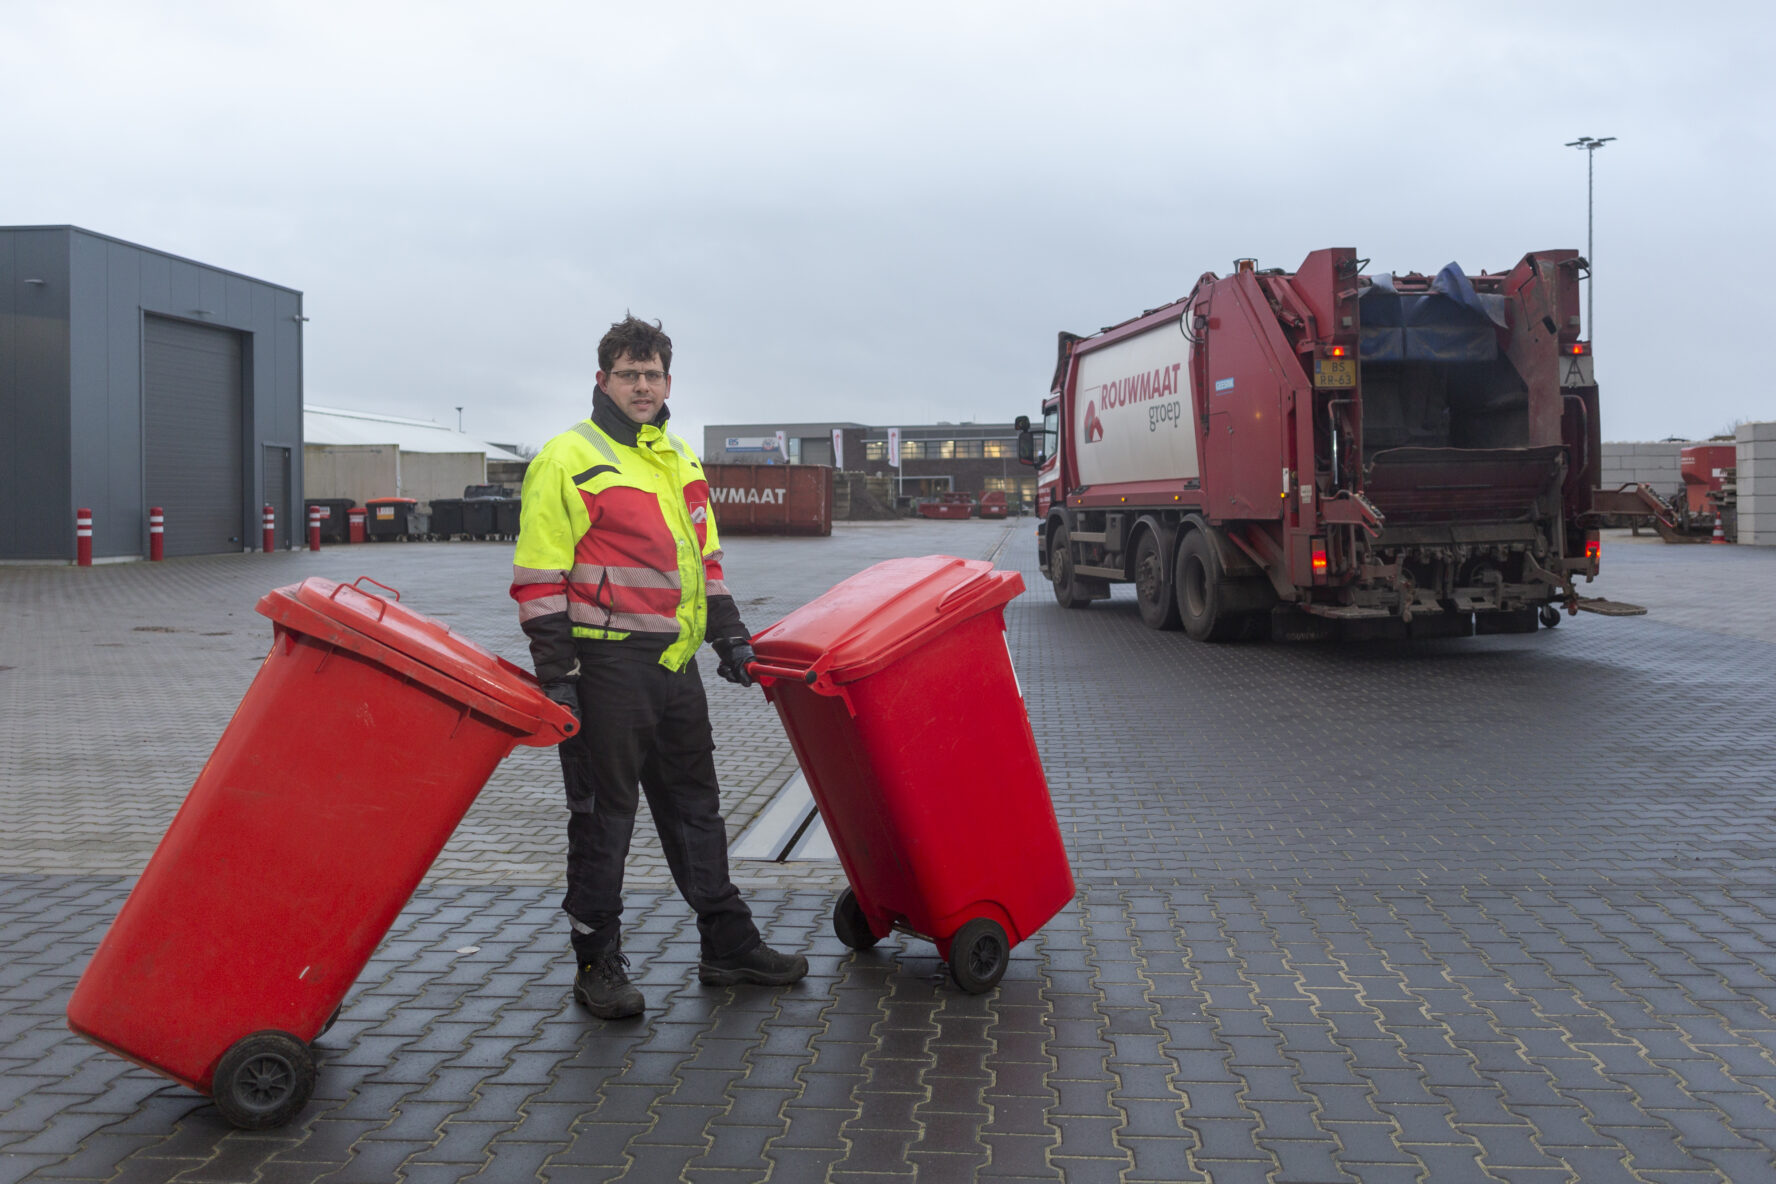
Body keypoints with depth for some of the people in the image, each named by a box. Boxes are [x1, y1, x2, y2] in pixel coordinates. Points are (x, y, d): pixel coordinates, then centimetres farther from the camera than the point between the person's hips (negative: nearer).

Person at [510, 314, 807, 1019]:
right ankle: (598, 966, 14)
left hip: (675, 665, 7)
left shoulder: (681, 461, 15)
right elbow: (539, 578, -11)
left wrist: (729, 635, 15)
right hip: (606, 664, -7)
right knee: (602, 816, 1)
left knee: (695, 803, 15)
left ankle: (729, 946, 27)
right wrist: (555, 675, -16)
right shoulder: (566, 462, -7)